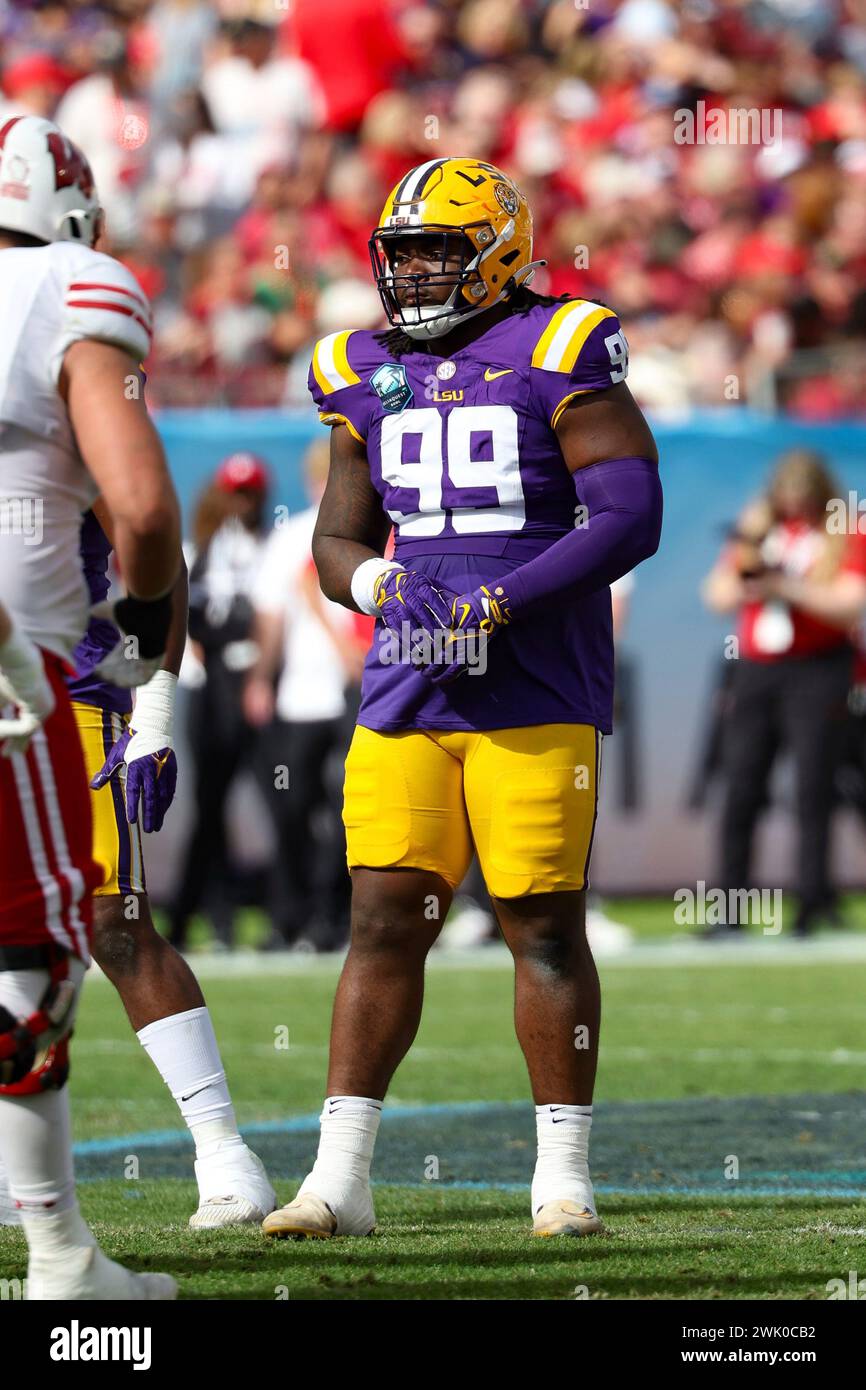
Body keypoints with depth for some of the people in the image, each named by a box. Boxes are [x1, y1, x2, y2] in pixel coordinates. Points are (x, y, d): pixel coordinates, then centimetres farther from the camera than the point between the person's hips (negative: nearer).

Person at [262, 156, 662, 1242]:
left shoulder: (559, 358, -4)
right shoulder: (367, 378, 12)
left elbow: (631, 515, -11)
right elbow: (336, 544, 18)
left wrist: (497, 604, -17)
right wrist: (378, 584, -6)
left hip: (537, 695, -4)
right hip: (406, 695, 4)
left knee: (544, 925, -2)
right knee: (384, 919, 0)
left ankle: (562, 1173, 8)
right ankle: (340, 1175, 0)